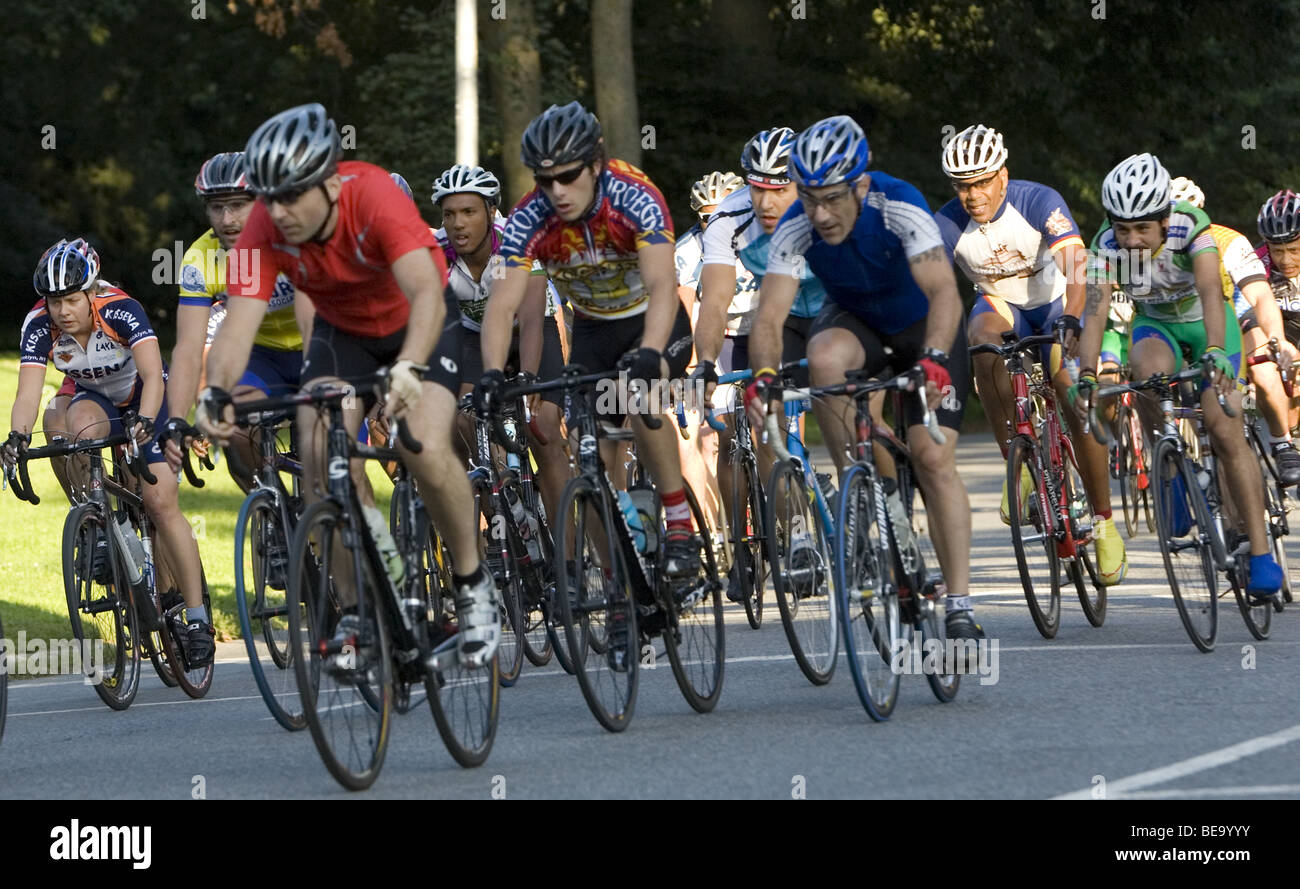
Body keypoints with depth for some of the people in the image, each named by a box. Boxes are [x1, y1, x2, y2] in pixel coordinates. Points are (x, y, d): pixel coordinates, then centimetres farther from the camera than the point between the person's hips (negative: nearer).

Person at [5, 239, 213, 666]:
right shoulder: (39, 326, -24)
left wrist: (146, 421, -60)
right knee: (83, 428, -35)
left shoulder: (121, 310, -33)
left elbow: (153, 376, -43)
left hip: (144, 398, -3)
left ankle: (198, 618, -8)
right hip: (95, 398, 3)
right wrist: (17, 435, -51)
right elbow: (28, 391, -32)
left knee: (161, 502, -15)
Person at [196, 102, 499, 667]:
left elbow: (427, 294, -47)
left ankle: (472, 585, -1)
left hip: (418, 325, -3)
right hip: (341, 330, 3)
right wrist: (217, 392, -52)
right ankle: (357, 607, -5)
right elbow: (239, 323, -32)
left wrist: (408, 368, -65)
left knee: (426, 452, -26)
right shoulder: (265, 230, -26)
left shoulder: (375, 197, -36)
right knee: (318, 455, -21)